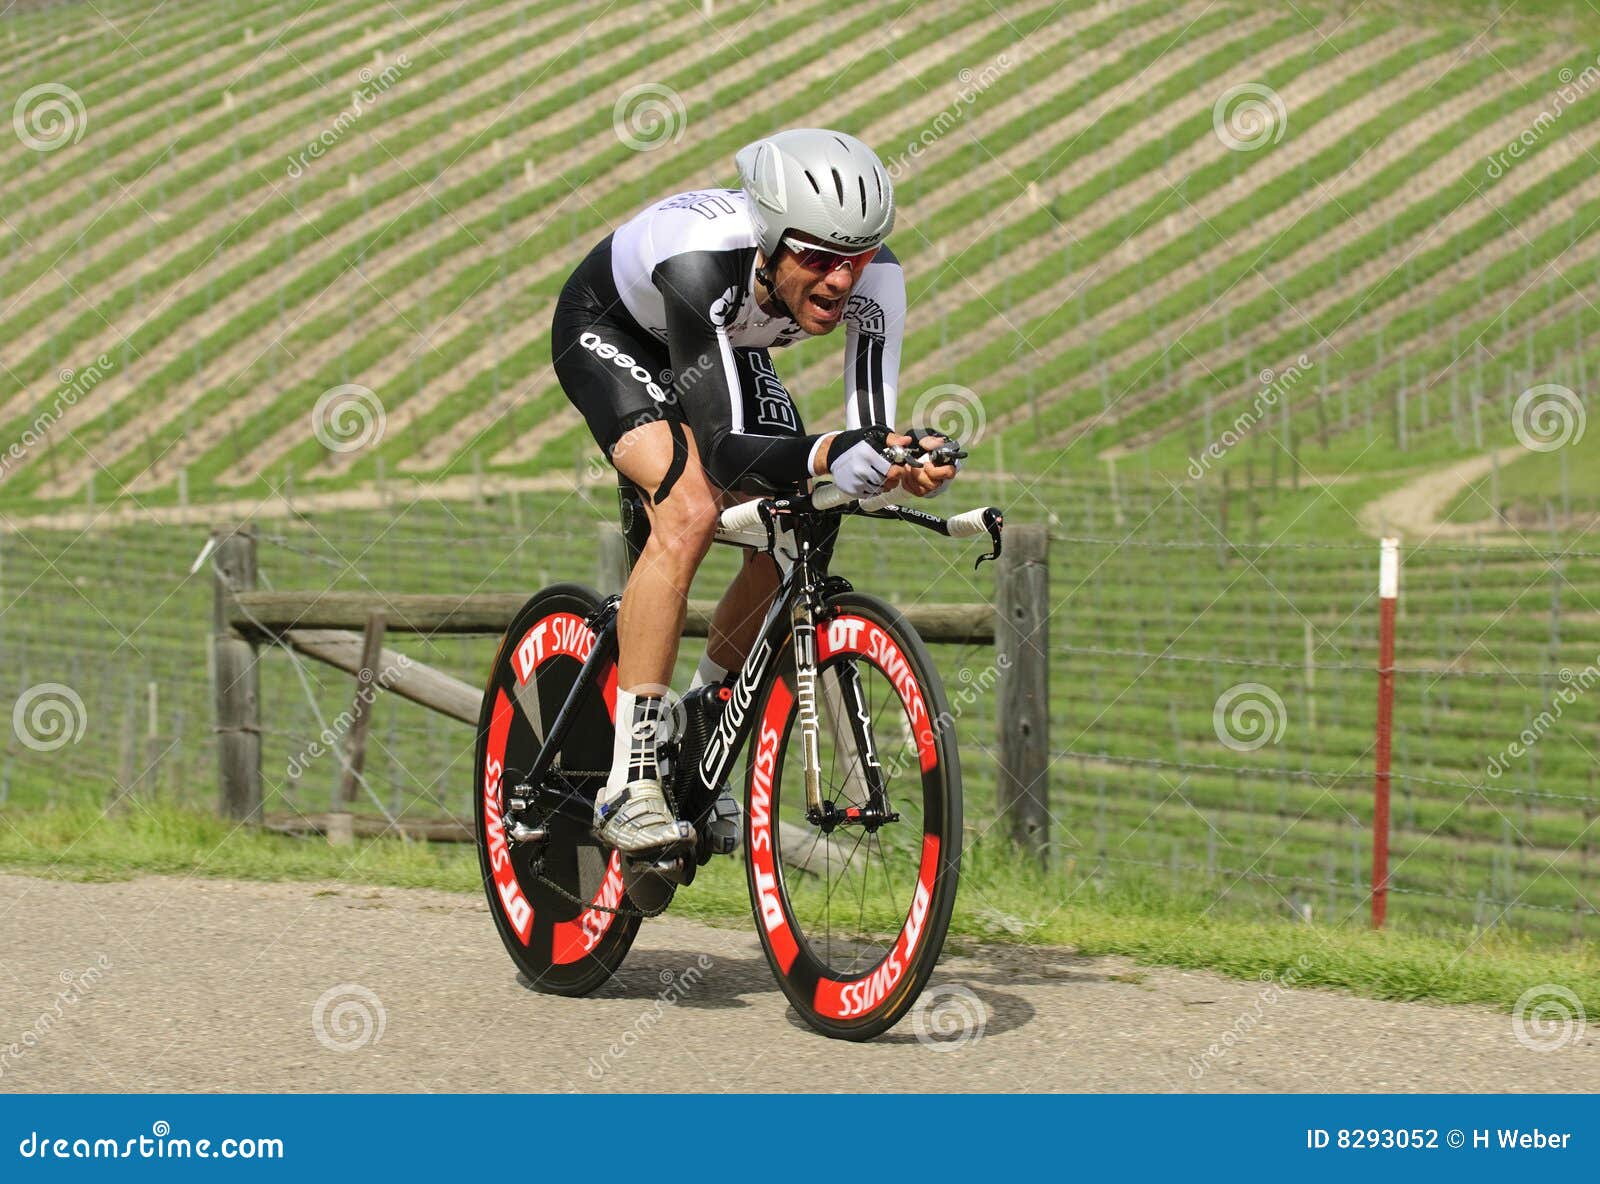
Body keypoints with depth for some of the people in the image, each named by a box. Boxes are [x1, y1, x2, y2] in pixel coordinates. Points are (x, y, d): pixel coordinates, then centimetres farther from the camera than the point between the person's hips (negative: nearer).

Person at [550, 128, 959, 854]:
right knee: (691, 510, -28)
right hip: (610, 331, -6)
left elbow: (869, 426, -31)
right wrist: (823, 455, -65)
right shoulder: (704, 262, -44)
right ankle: (628, 788, -23)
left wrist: (905, 459, -54)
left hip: (725, 344, 6)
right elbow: (723, 449, -47)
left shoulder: (873, 280, -31)